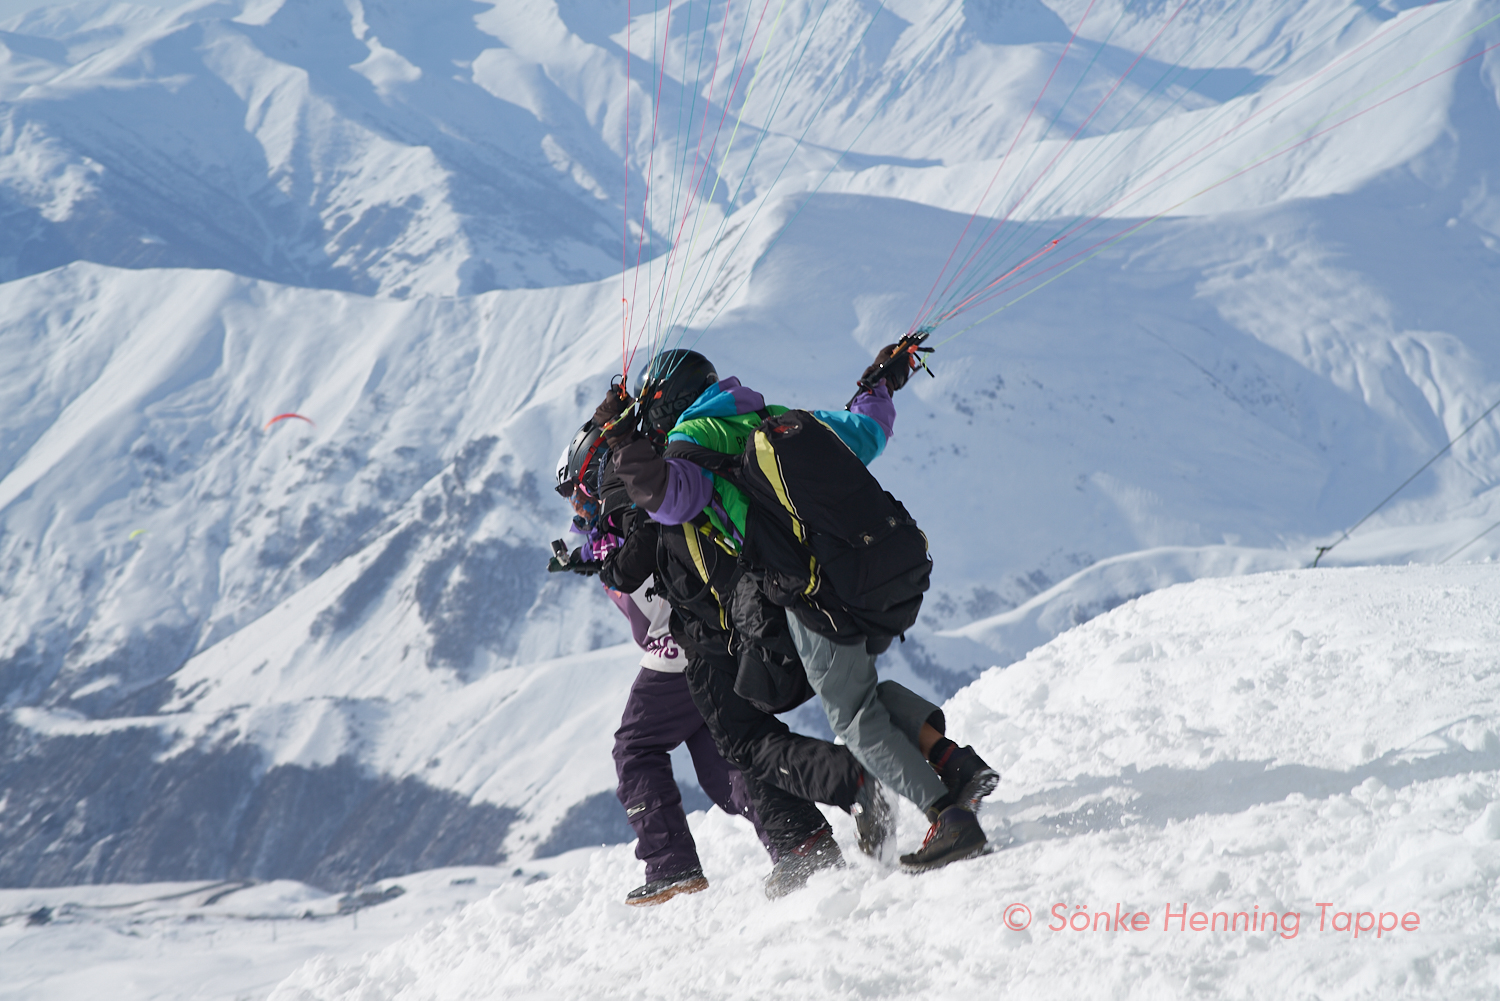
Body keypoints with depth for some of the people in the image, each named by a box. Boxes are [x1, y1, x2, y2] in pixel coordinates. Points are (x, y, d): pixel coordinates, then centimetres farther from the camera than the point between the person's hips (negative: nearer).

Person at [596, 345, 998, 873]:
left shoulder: (692, 439, 5)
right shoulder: (786, 419, 24)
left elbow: (675, 496, -17)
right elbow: (867, 433, 35)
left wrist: (625, 440, -17)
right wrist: (878, 384, 52)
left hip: (822, 592, -7)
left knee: (856, 718, 7)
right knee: (858, 686, 28)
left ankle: (949, 815, -2)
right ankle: (956, 763, 12)